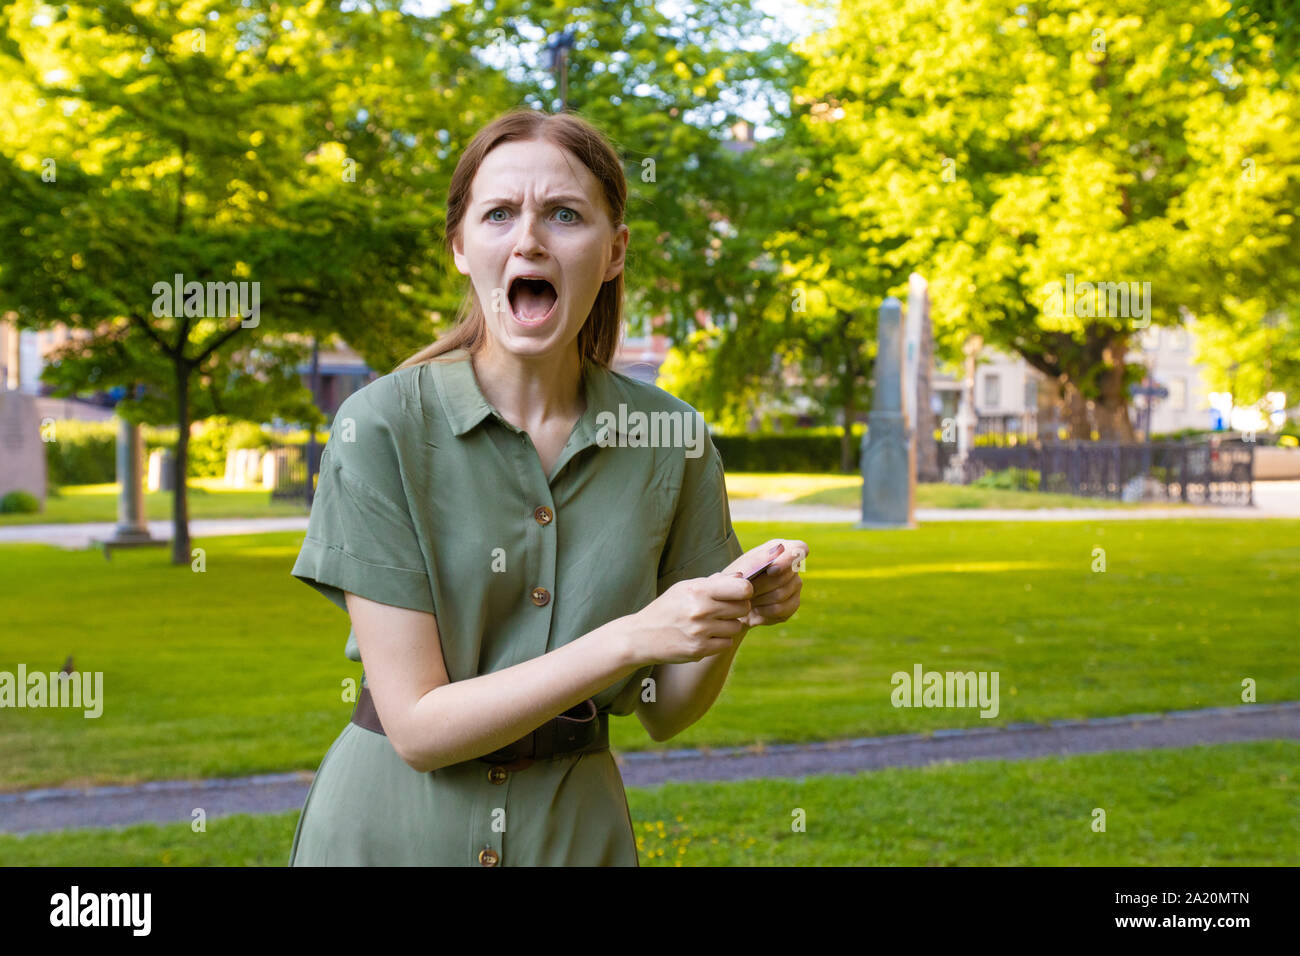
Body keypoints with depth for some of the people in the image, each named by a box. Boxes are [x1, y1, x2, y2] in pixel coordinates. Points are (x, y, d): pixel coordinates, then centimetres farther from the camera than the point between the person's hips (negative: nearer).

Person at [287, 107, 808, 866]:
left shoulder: (673, 439, -6)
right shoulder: (380, 426, -15)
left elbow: (665, 714, 2)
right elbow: (419, 726, -17)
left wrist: (738, 611, -17)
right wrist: (630, 636, -26)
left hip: (575, 828, 3)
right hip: (392, 828, -2)